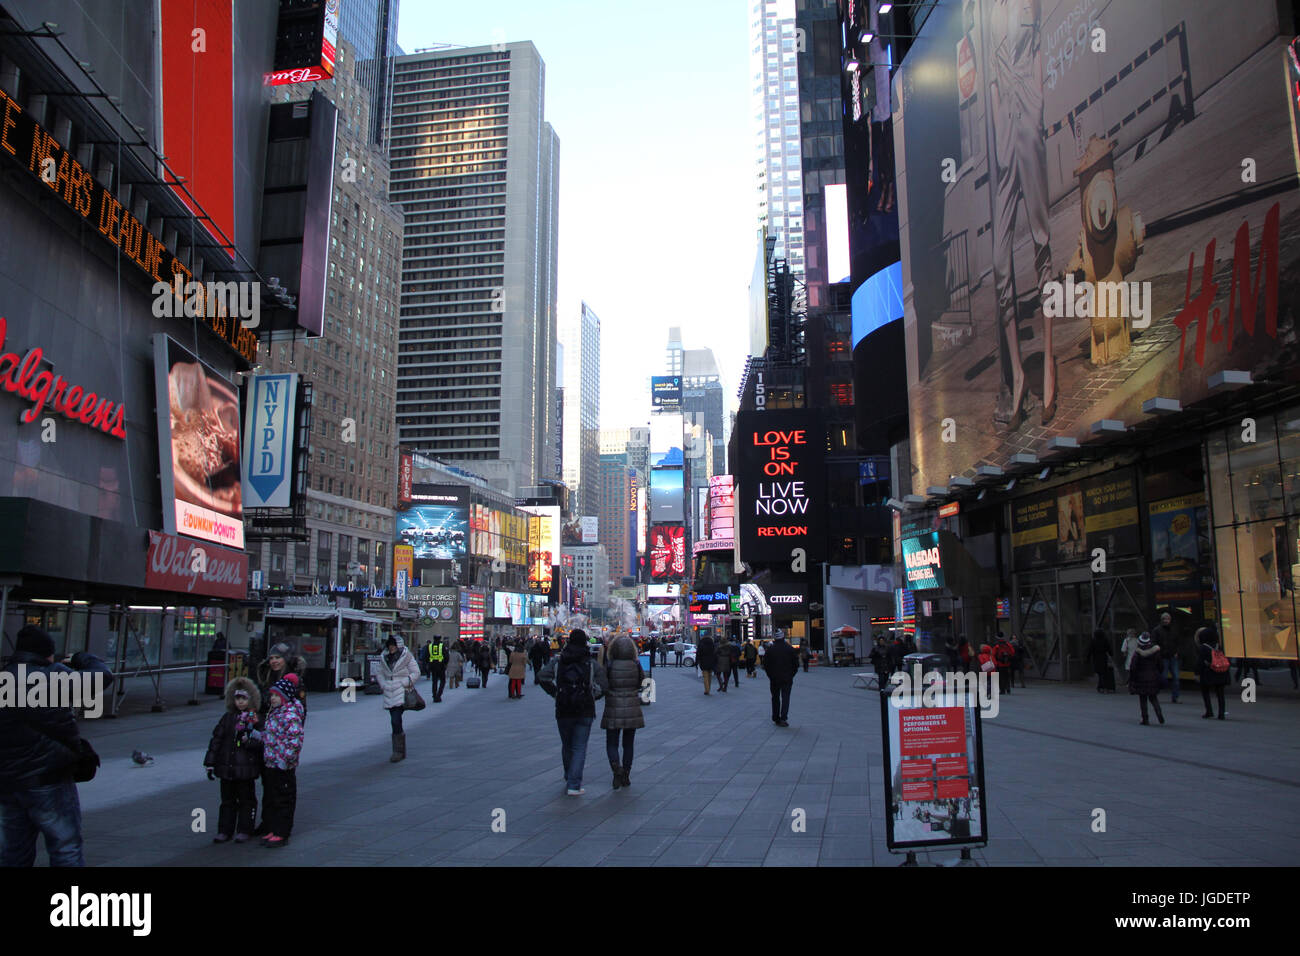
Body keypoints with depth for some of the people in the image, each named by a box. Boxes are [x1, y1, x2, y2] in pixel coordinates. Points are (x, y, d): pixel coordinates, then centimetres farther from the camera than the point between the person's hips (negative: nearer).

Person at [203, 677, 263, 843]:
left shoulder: (256, 720, -5)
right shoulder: (227, 718, 6)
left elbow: (262, 743, -9)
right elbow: (216, 740, 6)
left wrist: (248, 741, -26)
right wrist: (210, 764, 3)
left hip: (246, 768, -3)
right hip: (226, 767, 4)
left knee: (246, 800, 6)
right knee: (227, 800, 12)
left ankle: (244, 831, 17)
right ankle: (225, 831, 22)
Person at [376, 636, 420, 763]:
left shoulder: (407, 656, -2)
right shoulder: (384, 657, 12)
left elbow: (415, 673, -1)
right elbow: (379, 672, 23)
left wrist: (405, 683, -12)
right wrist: (383, 685, 7)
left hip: (402, 693, -6)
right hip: (389, 693, 6)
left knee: (396, 721, -16)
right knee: (395, 721, 9)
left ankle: (398, 751, -8)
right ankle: (401, 752, 21)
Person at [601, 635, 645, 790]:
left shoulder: (609, 665, -12)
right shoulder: (636, 665, -5)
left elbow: (603, 685, -13)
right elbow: (641, 683, 4)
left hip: (614, 711, -2)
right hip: (632, 710, 2)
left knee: (611, 743, 7)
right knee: (628, 744, 15)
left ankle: (617, 768, -17)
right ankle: (626, 776, 17)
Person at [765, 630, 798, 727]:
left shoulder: (770, 650, -4)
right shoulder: (790, 649, -4)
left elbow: (766, 664, 0)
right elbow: (796, 664, 0)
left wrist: (770, 676, 11)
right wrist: (791, 674, 12)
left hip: (774, 678, 1)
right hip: (787, 678, -1)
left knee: (775, 698, 13)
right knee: (785, 698, 0)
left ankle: (776, 718, 17)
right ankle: (783, 718, -14)